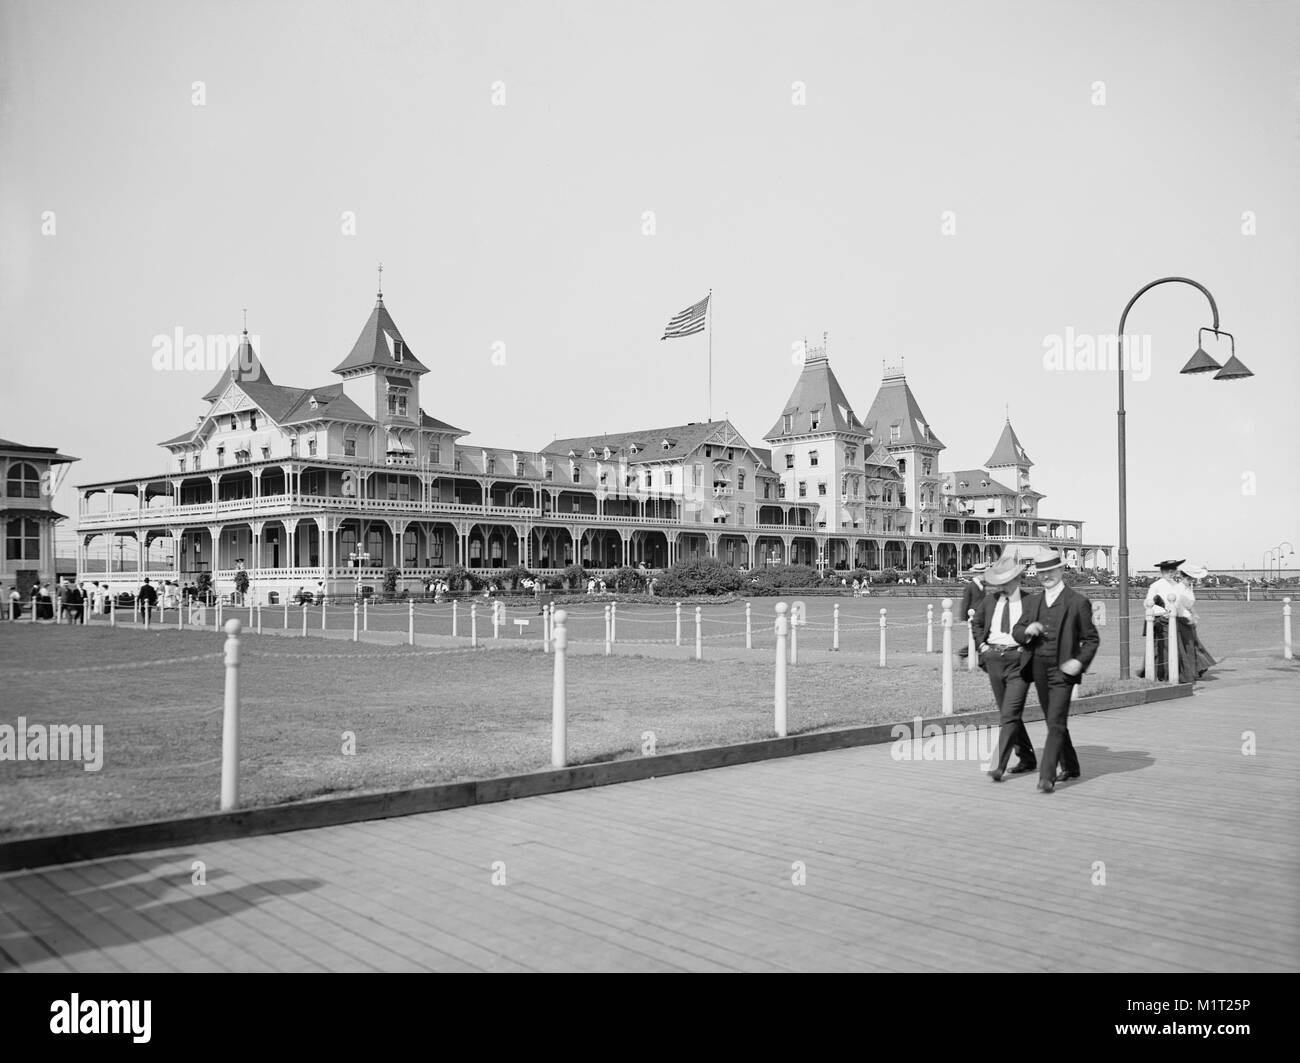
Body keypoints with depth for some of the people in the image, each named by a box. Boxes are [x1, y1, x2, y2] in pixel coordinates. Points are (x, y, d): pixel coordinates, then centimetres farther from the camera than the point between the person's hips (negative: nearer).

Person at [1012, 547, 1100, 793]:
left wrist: (1080, 662, -14)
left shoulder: (1078, 602, -3)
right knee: (1054, 723, 15)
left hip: (1063, 671, -6)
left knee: (1056, 723, -12)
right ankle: (1070, 767, 31)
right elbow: (1016, 632, 11)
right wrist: (1027, 630, -12)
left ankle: (1046, 775, -15)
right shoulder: (1031, 602, 12)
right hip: (1039, 670, 6)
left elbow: (1092, 639, 1)